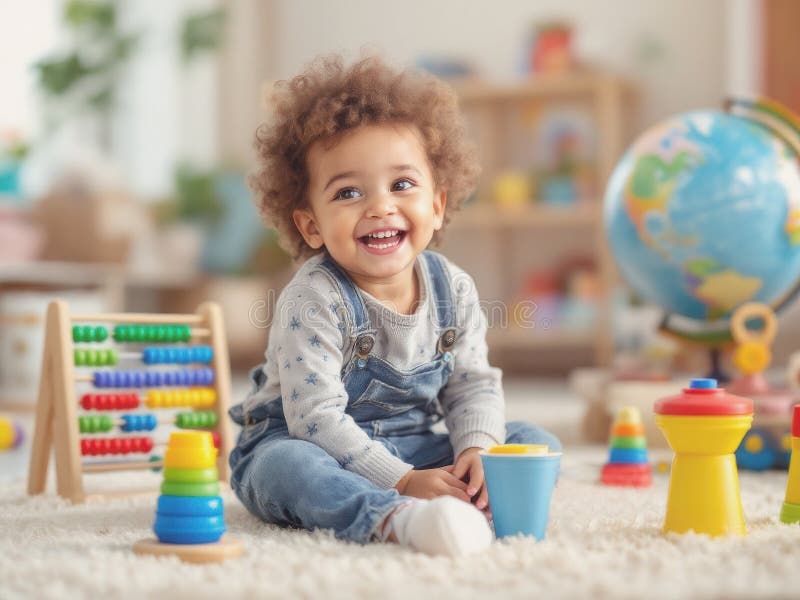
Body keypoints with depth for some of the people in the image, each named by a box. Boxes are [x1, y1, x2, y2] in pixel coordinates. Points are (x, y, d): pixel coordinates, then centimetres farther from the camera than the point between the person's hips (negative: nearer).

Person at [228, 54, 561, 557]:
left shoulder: (454, 289, -5)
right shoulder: (313, 302, -22)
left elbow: (473, 385, 3)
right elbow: (316, 418, -27)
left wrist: (477, 450, -19)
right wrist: (403, 482, -32)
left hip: (413, 448, 6)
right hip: (314, 447, -5)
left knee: (539, 444, -7)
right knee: (286, 463, -40)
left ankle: (454, 509, -31)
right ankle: (396, 517, -59)